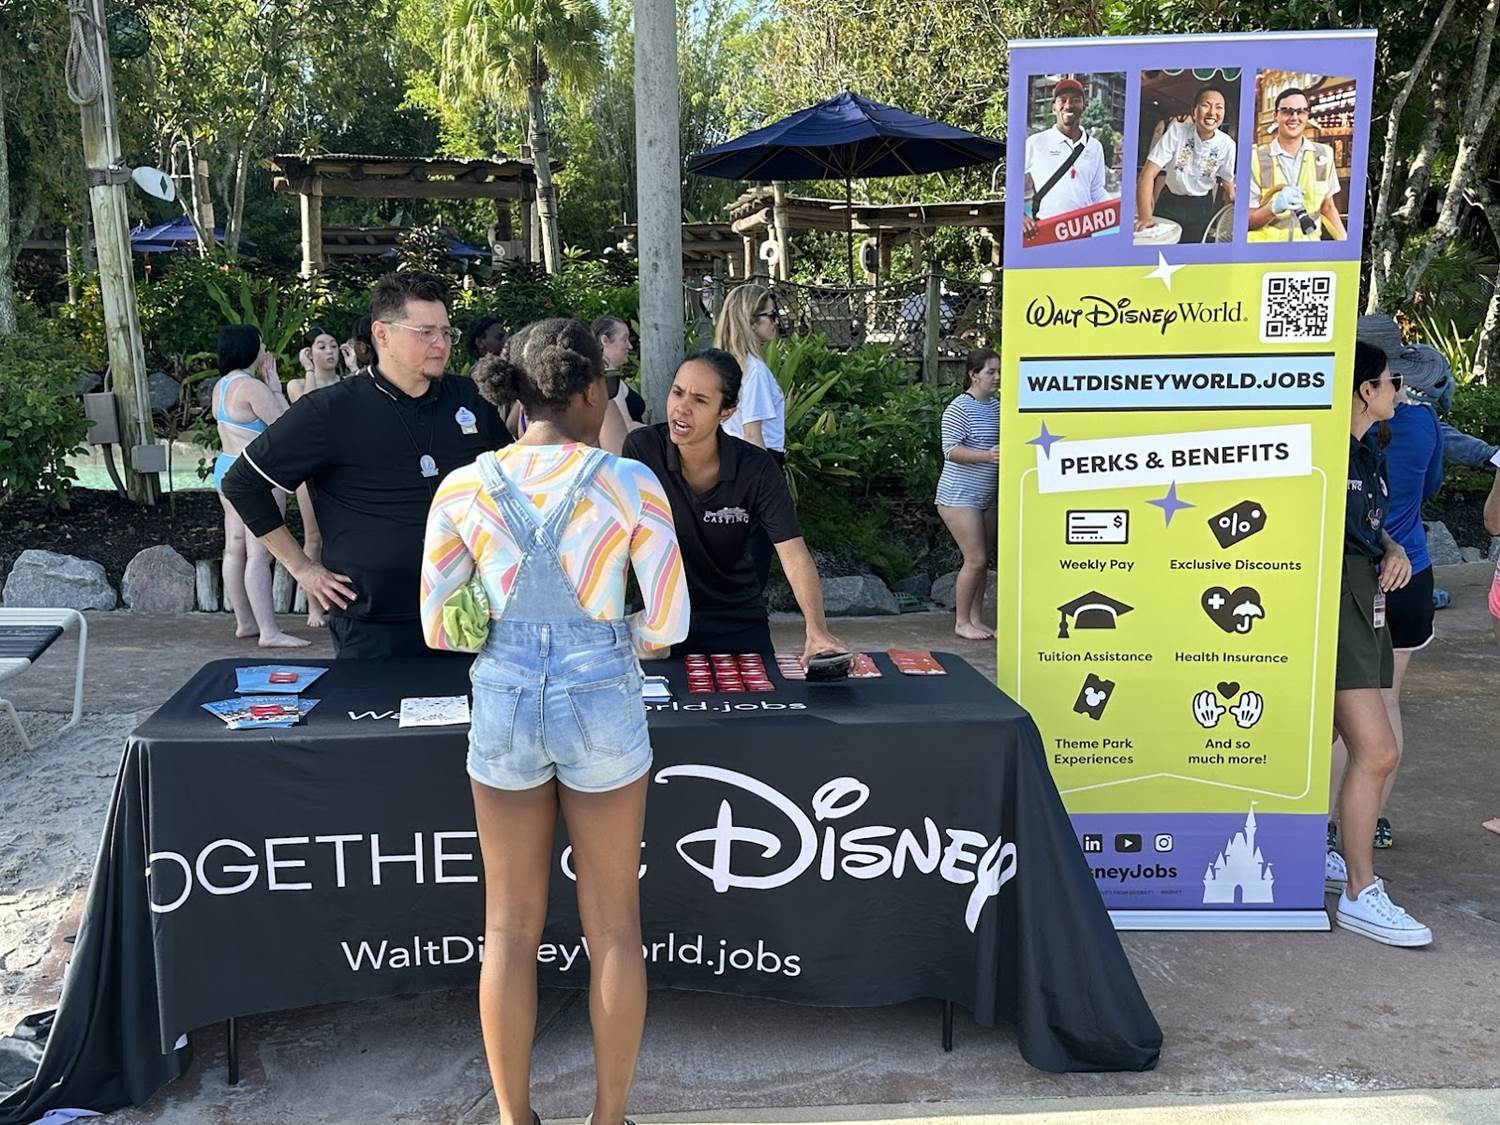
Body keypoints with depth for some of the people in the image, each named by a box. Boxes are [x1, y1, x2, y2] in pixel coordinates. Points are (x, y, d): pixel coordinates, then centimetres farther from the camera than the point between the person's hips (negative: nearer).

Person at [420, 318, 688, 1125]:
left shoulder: (463, 488, -2)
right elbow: (669, 621, -5)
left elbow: (438, 626, 2)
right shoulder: (631, 483, -8)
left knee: (512, 926, 15)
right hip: (603, 707, -2)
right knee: (613, 924, 13)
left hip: (504, 707, 2)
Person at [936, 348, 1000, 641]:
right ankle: (962, 622, 4)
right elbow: (951, 451, -21)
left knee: (984, 559, 10)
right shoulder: (960, 408, -14)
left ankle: (976, 619, 20)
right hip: (959, 496, -8)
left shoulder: (996, 406, 11)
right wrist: (988, 455, -31)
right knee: (976, 559, -8)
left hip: (986, 497, 8)